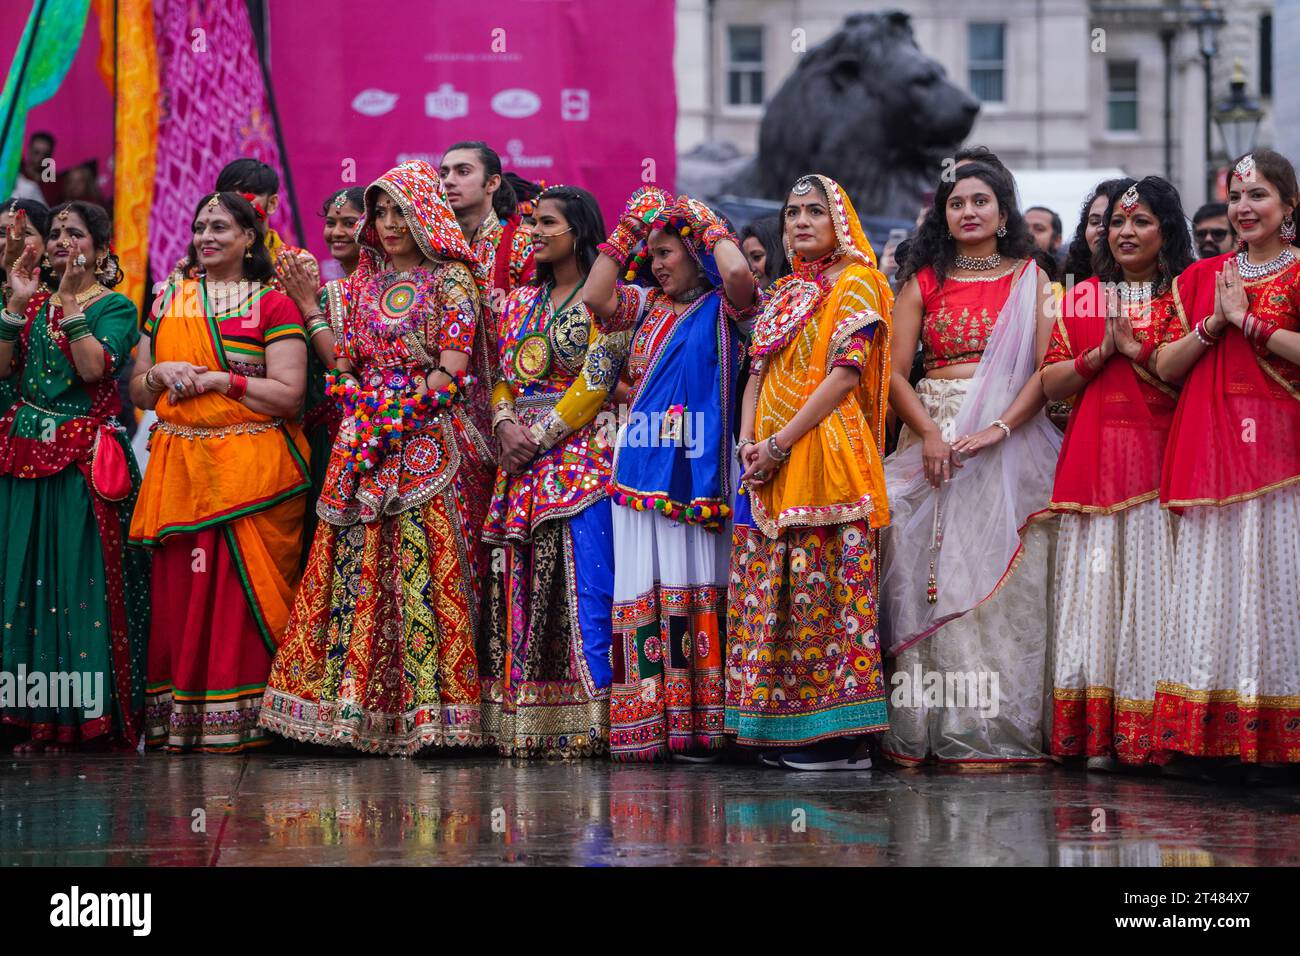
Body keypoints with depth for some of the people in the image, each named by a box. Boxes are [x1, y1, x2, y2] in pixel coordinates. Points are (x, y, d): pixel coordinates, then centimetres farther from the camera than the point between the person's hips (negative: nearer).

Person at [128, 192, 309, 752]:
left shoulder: (273, 305, 0)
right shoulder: (168, 301, 16)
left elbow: (288, 395, -8)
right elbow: (138, 392, 18)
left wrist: (216, 378, -12)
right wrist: (162, 373, -3)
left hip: (250, 469, -5)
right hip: (178, 468, 5)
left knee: (240, 588, -8)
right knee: (178, 588, 1)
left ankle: (237, 721, -5)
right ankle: (176, 721, 5)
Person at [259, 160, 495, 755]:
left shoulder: (450, 277, 0)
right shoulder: (364, 281, 18)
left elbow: (451, 372, -9)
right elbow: (344, 365, 17)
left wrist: (390, 419, -12)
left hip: (431, 443, -5)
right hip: (365, 444, 5)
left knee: (424, 569, -11)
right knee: (355, 567, -2)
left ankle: (430, 706, -10)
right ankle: (356, 704, -2)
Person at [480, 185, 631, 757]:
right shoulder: (521, 302, 19)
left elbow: (594, 385, -10)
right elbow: (502, 376, 16)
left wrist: (540, 436, -11)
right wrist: (505, 424, -4)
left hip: (580, 454, -7)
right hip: (523, 464, 7)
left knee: (584, 592, -11)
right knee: (518, 589, 2)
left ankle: (589, 724, -10)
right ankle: (522, 724, 5)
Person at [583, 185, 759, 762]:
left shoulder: (722, 307, 4)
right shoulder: (646, 305, 17)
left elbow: (738, 272, -18)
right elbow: (594, 297, 1)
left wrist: (708, 225, -1)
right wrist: (626, 231, 6)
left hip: (697, 469, -4)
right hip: (641, 465, 4)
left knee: (697, 591, -5)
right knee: (644, 590, 0)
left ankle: (697, 725, -4)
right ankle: (643, 728, -1)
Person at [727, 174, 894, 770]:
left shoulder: (856, 283, -2)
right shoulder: (783, 293, 21)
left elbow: (845, 373, -12)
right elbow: (757, 374, 16)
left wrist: (780, 443, -15)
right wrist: (748, 444, -2)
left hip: (825, 449, -8)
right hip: (768, 459, 8)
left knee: (822, 585, -11)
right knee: (768, 590, 5)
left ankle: (842, 738, -10)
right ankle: (784, 728, 9)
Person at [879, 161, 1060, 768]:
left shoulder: (1030, 280, 8)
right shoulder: (923, 281, 12)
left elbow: (1048, 368, -3)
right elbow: (895, 372, 5)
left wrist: (997, 429, -16)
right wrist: (930, 434, -11)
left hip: (1008, 439, -1)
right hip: (932, 436, 1)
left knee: (998, 577, -7)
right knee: (928, 575, -5)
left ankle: (990, 730, -4)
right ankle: (920, 732, -4)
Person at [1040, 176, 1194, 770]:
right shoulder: (1083, 297, 16)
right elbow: (1051, 383, 10)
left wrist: (1136, 348, -11)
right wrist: (1102, 352, -5)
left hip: (1162, 458, -3)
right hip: (1092, 463, 3)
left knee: (1150, 582, -6)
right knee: (1095, 584, -2)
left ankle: (1150, 736, -4)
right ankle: (1097, 736, -2)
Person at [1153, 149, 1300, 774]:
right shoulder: (1201, 276, 17)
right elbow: (1166, 366, 10)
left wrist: (1250, 321, -11)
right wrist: (1214, 323, -3)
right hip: (1208, 450, 4)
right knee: (1211, 579, 1)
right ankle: (1209, 731, 1)